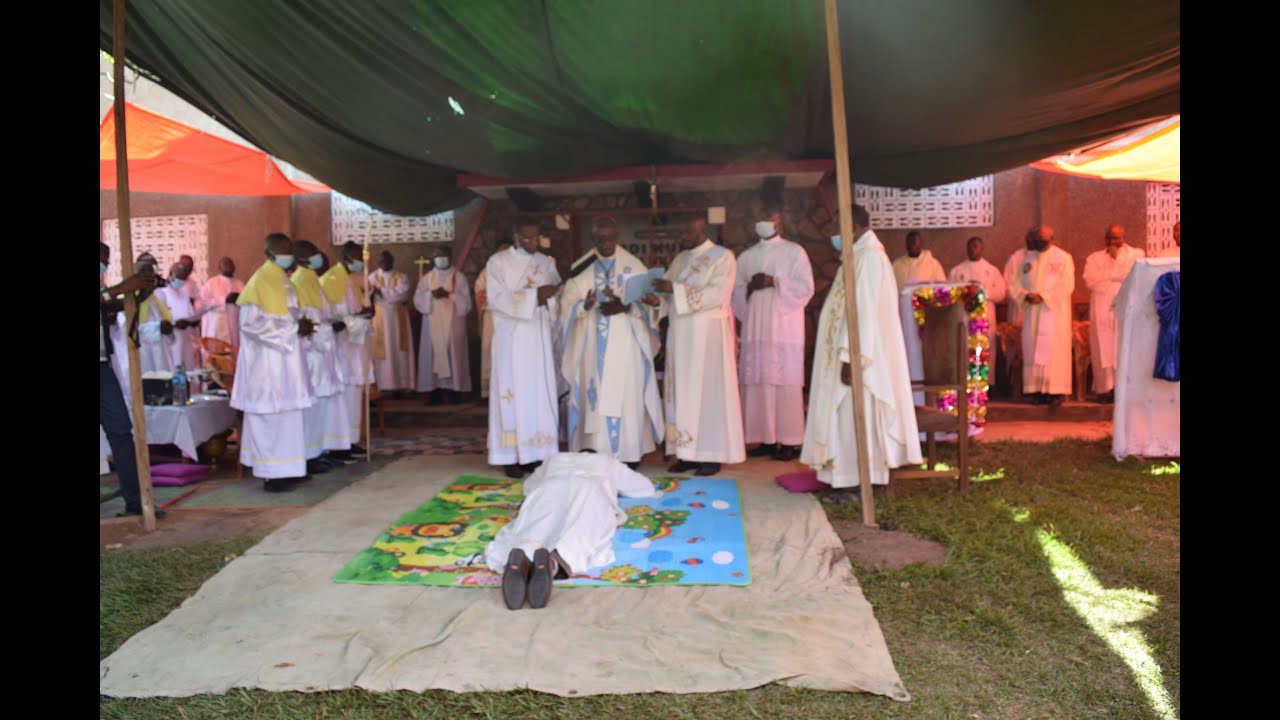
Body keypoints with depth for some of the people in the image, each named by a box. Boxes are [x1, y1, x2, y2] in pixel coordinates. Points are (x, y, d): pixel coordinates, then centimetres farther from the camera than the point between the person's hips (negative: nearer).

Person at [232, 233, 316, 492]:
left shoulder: (284, 280, 14)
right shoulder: (259, 281, -12)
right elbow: (250, 323, -20)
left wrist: (302, 324, 1)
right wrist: (294, 327, -18)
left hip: (285, 358, 9)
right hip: (267, 361, -9)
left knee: (287, 414, 10)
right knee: (272, 416, -5)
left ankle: (287, 467, 17)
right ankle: (272, 475, 0)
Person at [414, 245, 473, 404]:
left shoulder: (459, 278, 4)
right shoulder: (427, 278, 11)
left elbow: (466, 302, -4)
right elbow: (417, 299, 2)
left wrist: (449, 295, -18)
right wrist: (431, 294, -15)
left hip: (453, 325, -2)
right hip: (432, 324, 2)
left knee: (453, 354, -5)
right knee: (433, 354, -2)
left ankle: (454, 390, -2)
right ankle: (435, 391, 1)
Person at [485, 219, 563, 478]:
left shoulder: (545, 262, 12)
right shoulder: (498, 262, -1)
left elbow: (558, 293, 7)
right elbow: (496, 298, -11)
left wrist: (550, 296, -16)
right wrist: (533, 296, -17)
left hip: (539, 336, 4)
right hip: (511, 337, -4)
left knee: (540, 391, 2)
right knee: (513, 393, -4)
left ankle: (535, 452, 7)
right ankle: (512, 457, 0)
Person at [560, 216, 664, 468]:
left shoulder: (633, 265, 2)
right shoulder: (582, 267, 5)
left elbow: (650, 300, -1)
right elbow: (568, 302, 0)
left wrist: (625, 307, -19)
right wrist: (585, 305, -21)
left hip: (625, 344, -1)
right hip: (593, 344, 2)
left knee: (626, 396, -1)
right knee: (595, 396, 3)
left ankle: (629, 453, 6)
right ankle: (597, 452, 9)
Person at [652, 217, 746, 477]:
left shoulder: (722, 257, -4)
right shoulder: (680, 259, 16)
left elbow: (716, 294, -17)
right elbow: (667, 293, 16)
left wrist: (676, 289, -21)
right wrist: (655, 289, -5)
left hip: (707, 334, -6)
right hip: (680, 334, 6)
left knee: (707, 389, -5)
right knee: (682, 391, 4)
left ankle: (711, 455, 1)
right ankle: (688, 451, 9)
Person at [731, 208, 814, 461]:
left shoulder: (794, 251, 5)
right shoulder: (746, 256, 17)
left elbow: (805, 287, -3)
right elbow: (736, 290, 15)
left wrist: (774, 282, -12)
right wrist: (750, 287, -5)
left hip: (784, 326, -4)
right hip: (755, 327, 4)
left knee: (785, 381, -7)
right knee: (758, 381, 0)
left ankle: (790, 441, -3)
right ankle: (767, 438, 6)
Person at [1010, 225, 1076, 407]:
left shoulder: (1064, 258, 1)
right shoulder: (1028, 259, 14)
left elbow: (1066, 286, -9)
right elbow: (1014, 284, 9)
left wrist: (1042, 296, -17)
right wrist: (1026, 295, -10)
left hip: (1055, 312, -4)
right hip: (1032, 313, 4)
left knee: (1055, 349, -6)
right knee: (1032, 349, 0)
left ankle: (1056, 390, -4)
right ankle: (1037, 389, 4)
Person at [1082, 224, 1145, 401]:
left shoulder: (1136, 254, 12)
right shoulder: (1094, 258, 16)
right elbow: (1089, 281, -2)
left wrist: (1117, 257, -2)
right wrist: (1118, 275, -3)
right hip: (1101, 310, 1)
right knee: (1103, 348, -3)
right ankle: (1105, 388, -2)